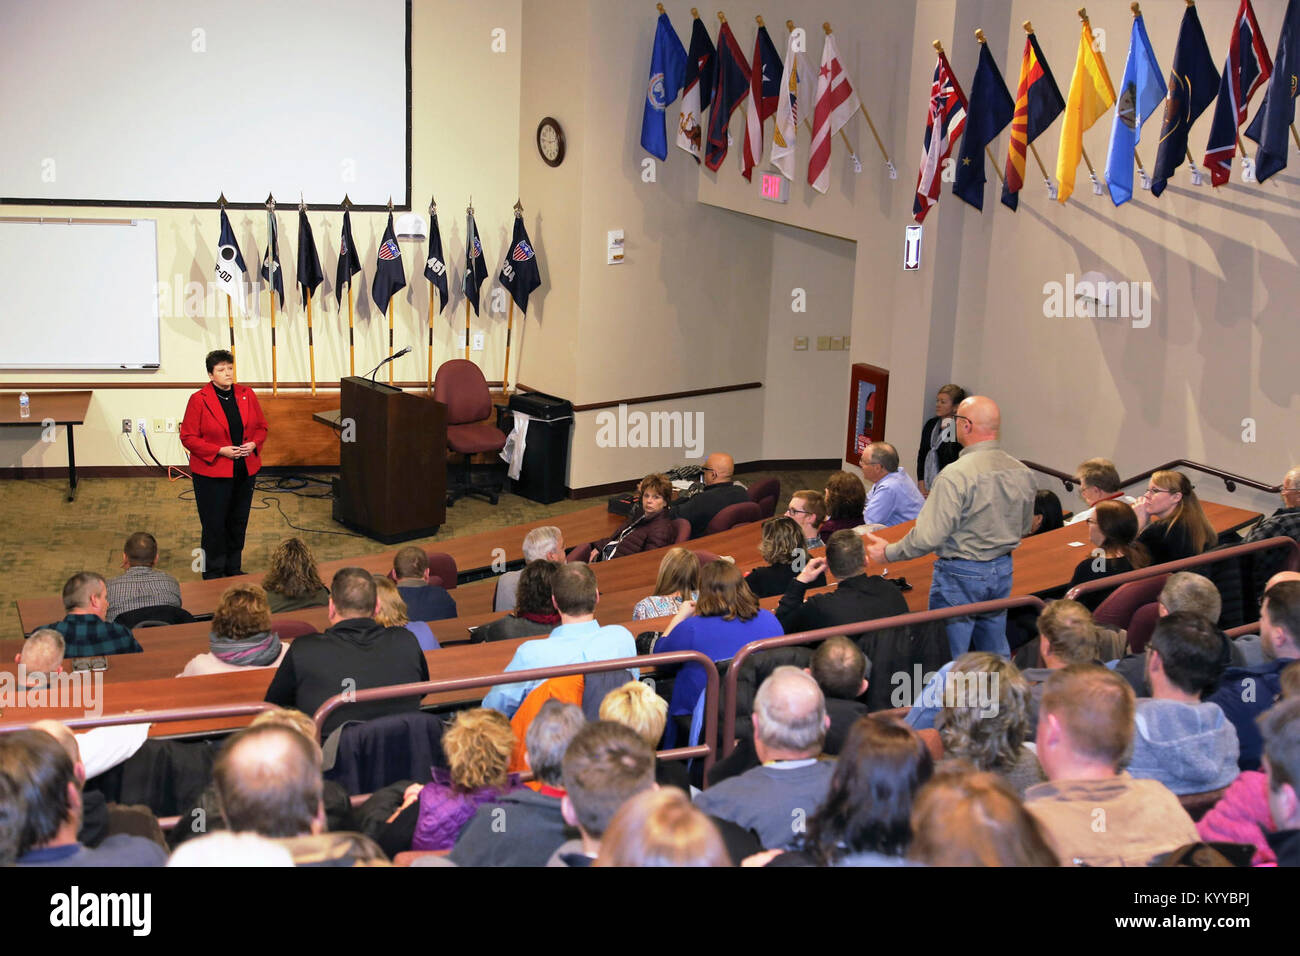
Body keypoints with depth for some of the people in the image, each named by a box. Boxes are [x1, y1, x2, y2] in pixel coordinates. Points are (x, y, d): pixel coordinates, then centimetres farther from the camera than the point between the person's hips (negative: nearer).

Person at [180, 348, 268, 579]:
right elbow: (188, 437, -8)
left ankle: (234, 568, 26)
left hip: (245, 471, 4)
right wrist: (220, 451, -17)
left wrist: (254, 444, -9)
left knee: (238, 522, 12)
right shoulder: (199, 400, -8)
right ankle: (213, 572, 14)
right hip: (212, 472, -4)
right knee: (214, 524, 1)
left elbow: (261, 427, 12)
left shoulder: (247, 395, 5)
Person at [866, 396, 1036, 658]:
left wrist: (889, 553, -8)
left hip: (961, 574, -7)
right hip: (1002, 572, 7)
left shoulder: (956, 475, -21)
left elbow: (929, 536, -22)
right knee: (996, 653, 18)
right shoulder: (1023, 474, 1)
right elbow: (1024, 528, 15)